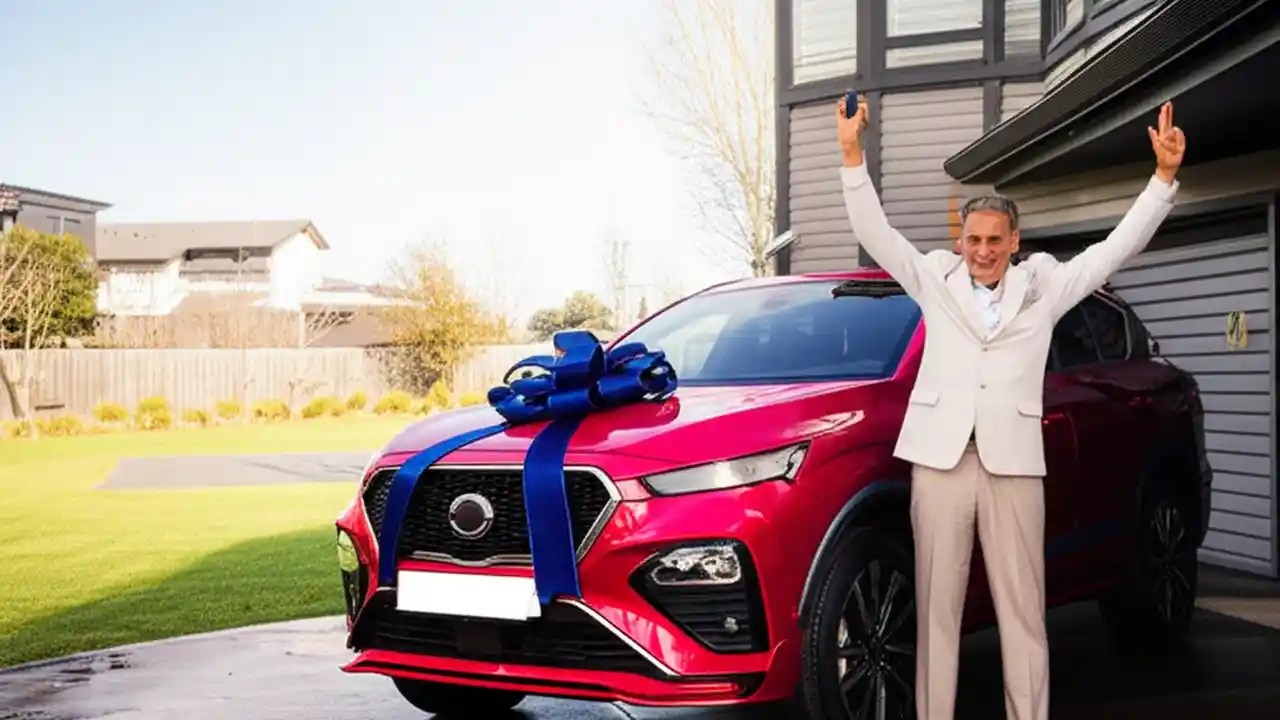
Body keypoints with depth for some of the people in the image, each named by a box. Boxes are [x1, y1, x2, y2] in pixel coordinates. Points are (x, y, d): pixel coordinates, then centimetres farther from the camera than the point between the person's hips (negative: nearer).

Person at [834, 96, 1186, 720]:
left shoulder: (1043, 287, 11)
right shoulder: (935, 280, 12)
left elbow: (1119, 246, 8)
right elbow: (873, 233, 4)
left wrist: (1165, 173, -2)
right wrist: (852, 153, -7)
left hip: (1013, 460, 0)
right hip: (940, 456, 0)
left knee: (1023, 609, 1)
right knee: (936, 606, 3)